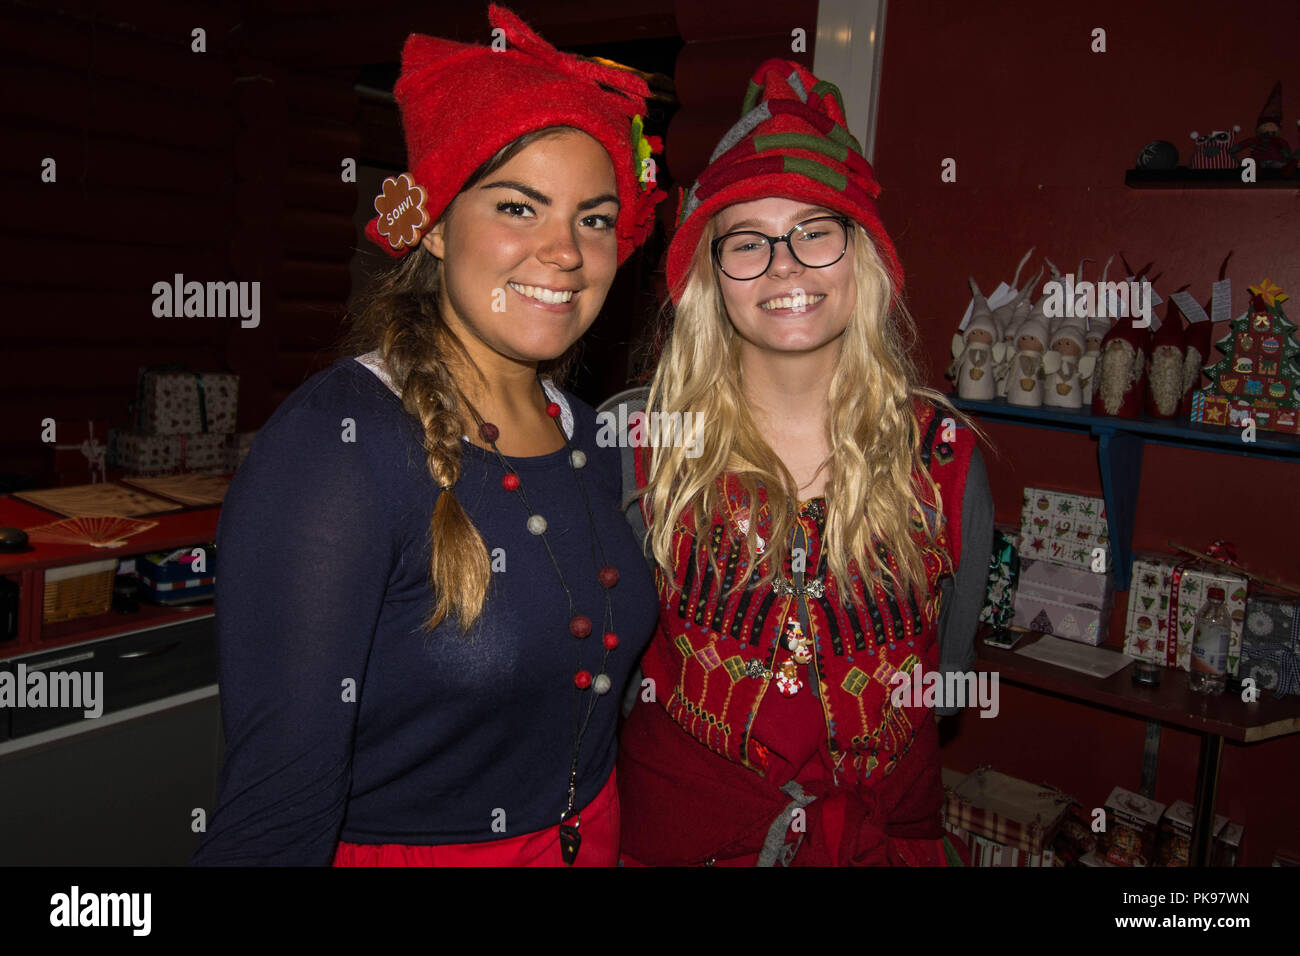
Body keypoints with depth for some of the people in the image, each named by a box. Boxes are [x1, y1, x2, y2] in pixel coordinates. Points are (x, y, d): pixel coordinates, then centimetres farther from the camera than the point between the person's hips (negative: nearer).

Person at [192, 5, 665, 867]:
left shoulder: (587, 434, -3)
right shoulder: (334, 444, -24)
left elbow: (601, 672, 7)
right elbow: (278, 805, -25)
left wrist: (595, 835, 2)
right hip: (405, 848, -6)